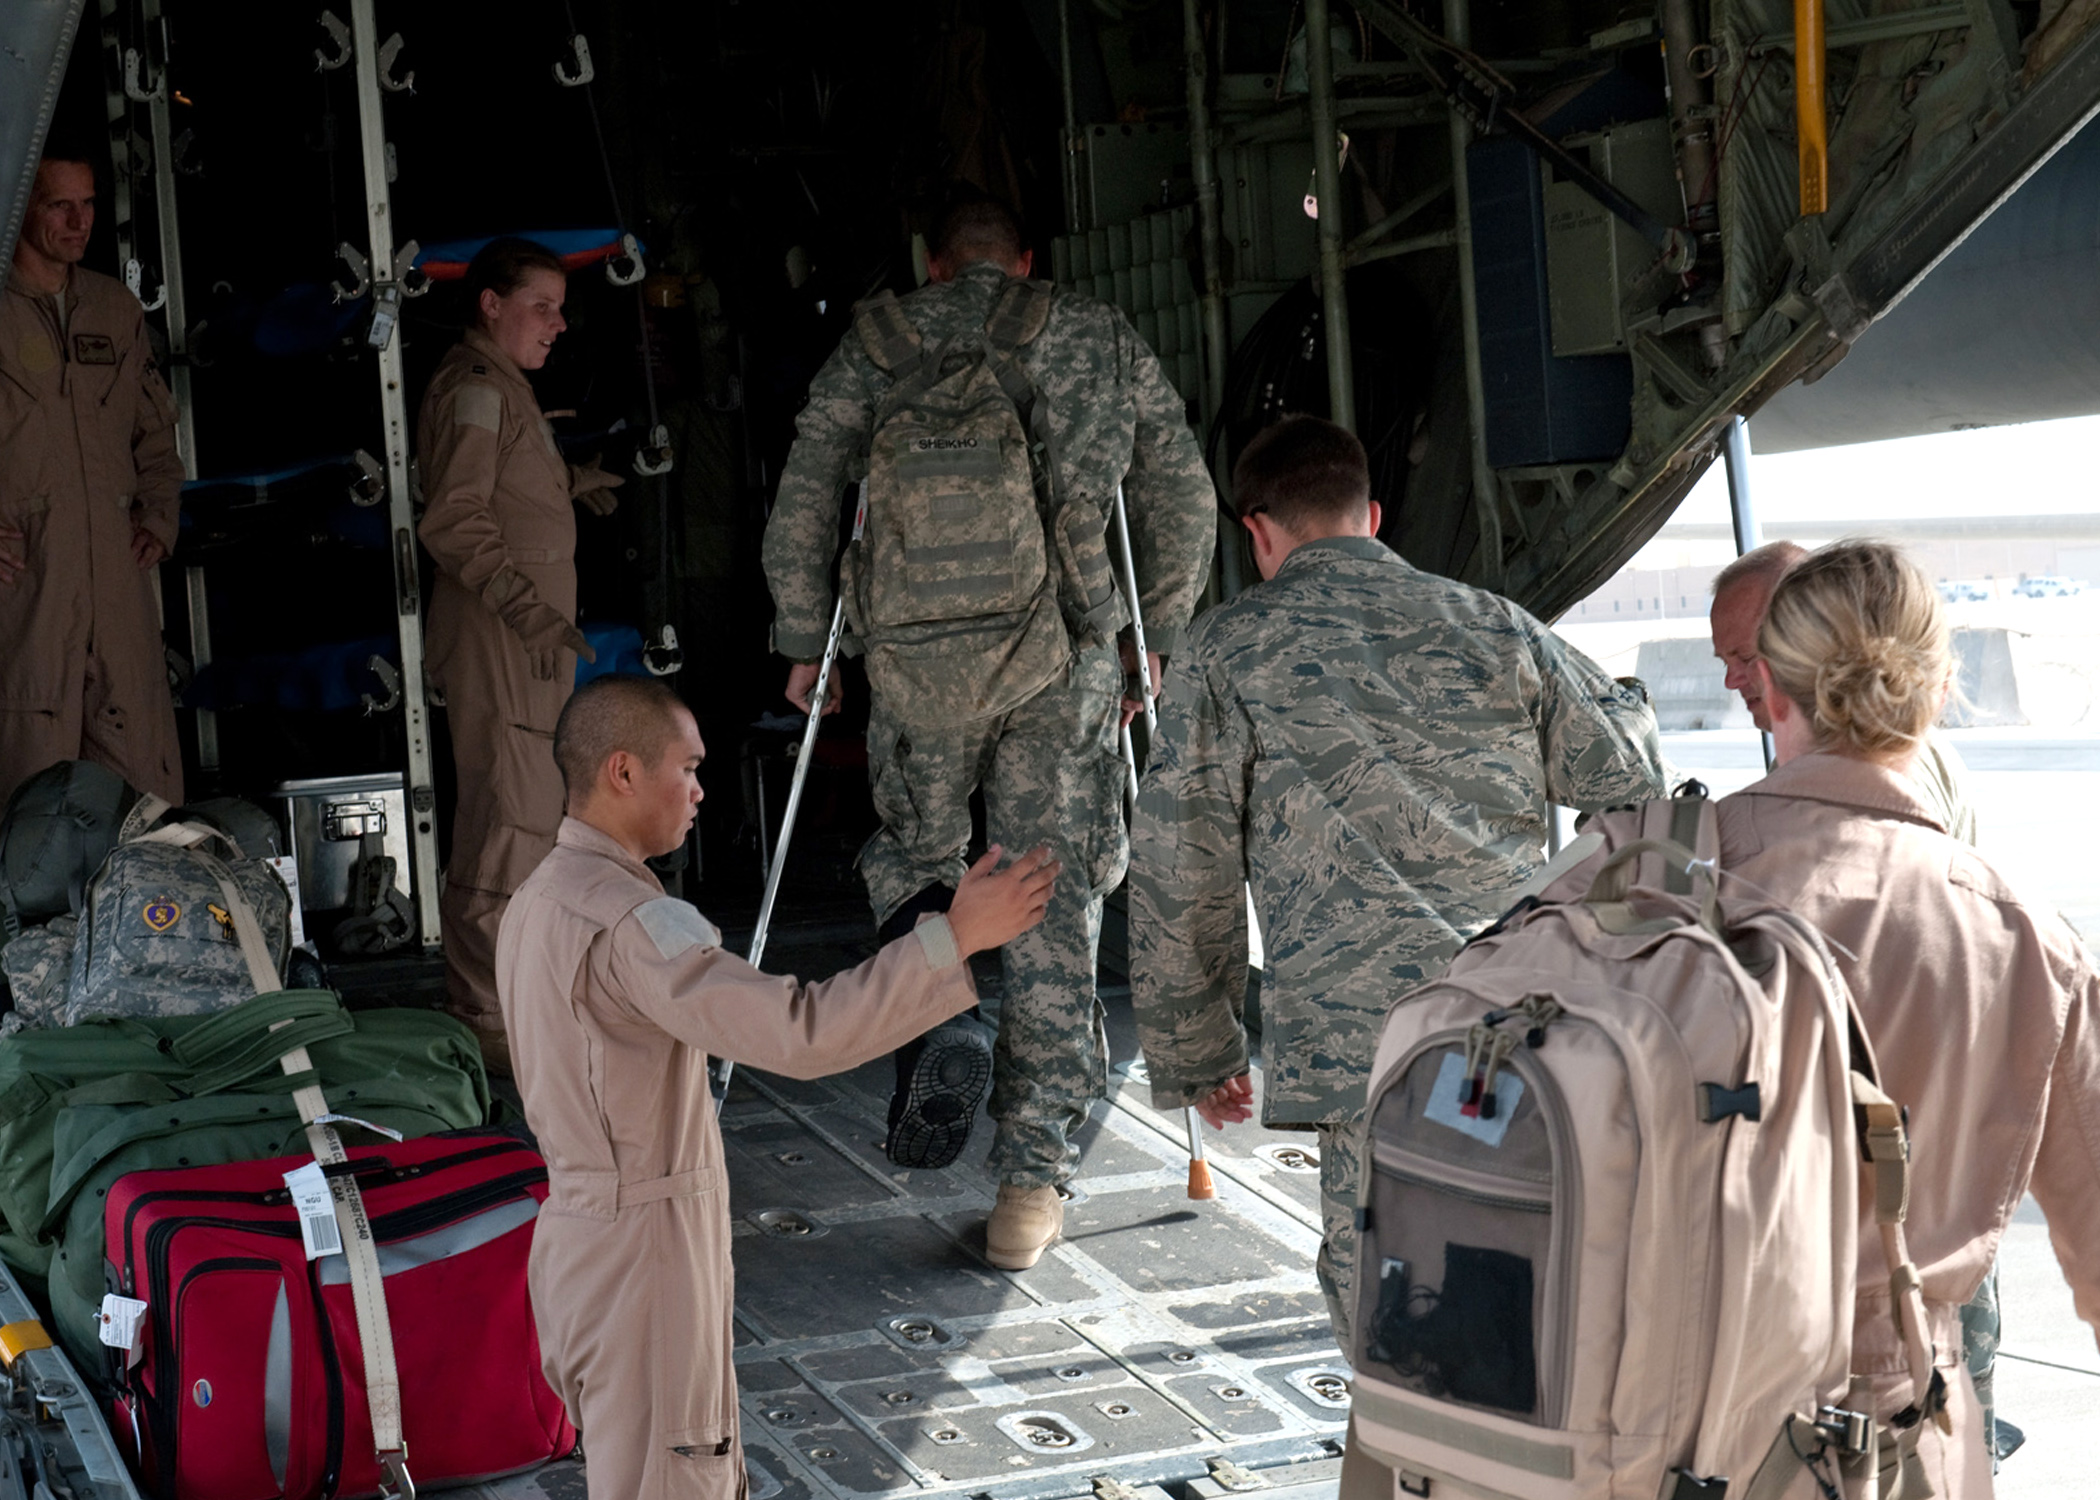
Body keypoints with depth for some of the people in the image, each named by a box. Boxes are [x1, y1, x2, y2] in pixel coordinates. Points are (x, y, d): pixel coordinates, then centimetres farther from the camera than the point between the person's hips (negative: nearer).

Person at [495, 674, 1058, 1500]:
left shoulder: (539, 898, 8)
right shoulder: (627, 921, -25)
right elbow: (799, 1033, -34)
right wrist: (955, 937, -31)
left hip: (581, 1235, 10)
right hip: (641, 1253, -10)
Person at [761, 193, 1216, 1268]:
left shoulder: (875, 348, 9)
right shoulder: (1103, 340, 12)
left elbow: (801, 504, 5)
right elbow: (1184, 497, 10)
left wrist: (804, 644, 14)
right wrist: (1154, 636, 17)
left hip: (918, 661, 0)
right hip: (1065, 659, 0)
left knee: (913, 853, 24)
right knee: (1054, 905, 6)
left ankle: (936, 1005, -6)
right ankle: (1030, 1186, 7)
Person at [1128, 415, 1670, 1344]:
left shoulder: (1227, 652, 7)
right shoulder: (1494, 627, 15)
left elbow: (1180, 871, 6)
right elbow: (1626, 772, 19)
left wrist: (1195, 1055, 15)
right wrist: (1630, 706, 43)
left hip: (1360, 1032, -4)